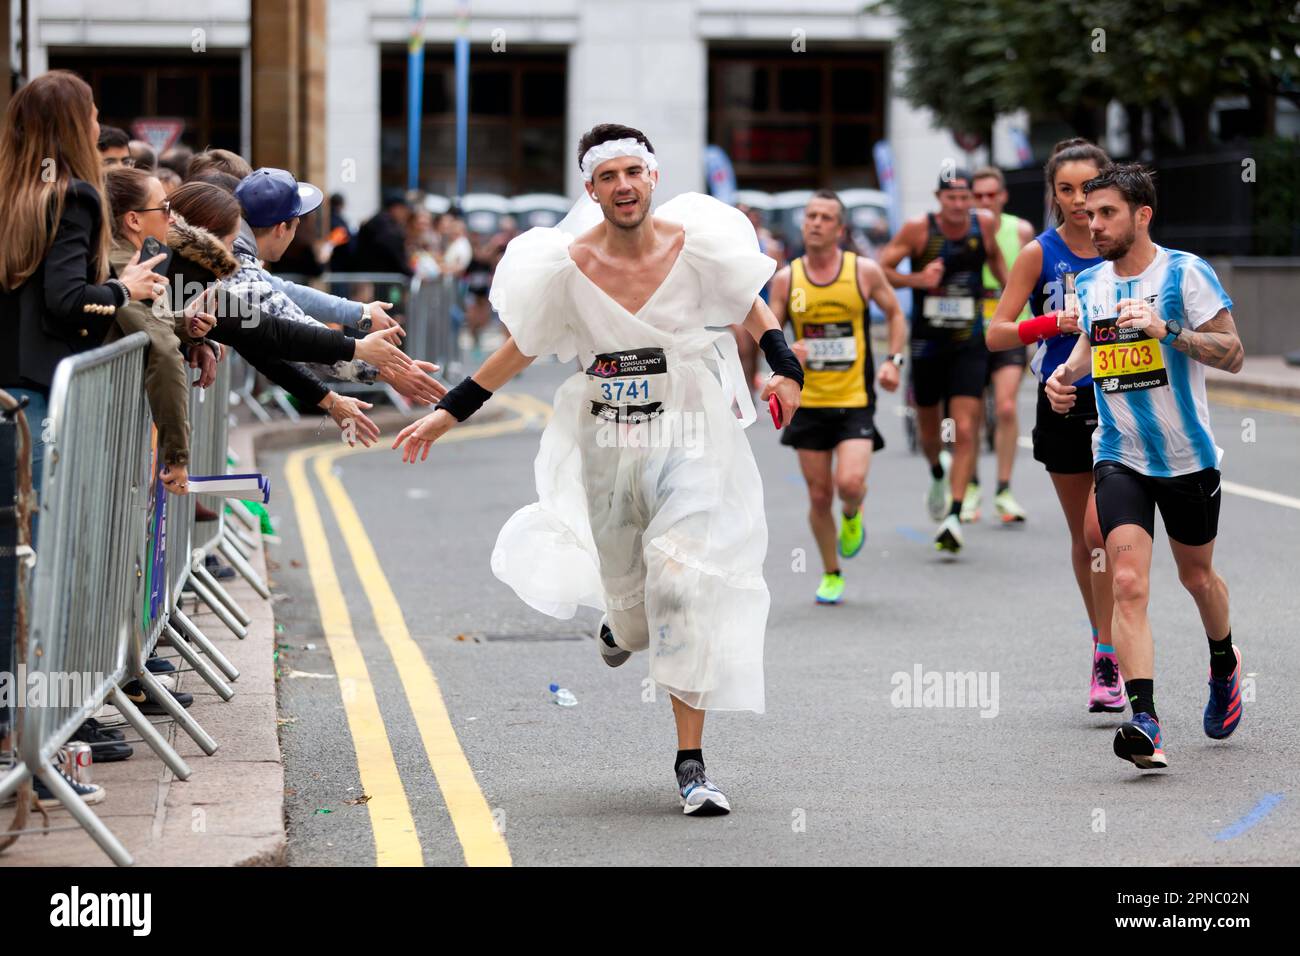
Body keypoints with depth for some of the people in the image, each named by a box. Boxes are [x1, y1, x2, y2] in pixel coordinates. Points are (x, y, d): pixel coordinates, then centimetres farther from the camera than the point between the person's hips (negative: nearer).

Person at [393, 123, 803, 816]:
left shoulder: (697, 245, -9)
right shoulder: (569, 266, -8)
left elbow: (750, 305, 9)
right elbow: (520, 348, 5)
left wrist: (784, 368, -6)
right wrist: (448, 413, 6)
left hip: (689, 436, -1)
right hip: (607, 442, 1)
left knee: (686, 581, -16)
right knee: (626, 584, 11)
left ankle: (691, 763, -13)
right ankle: (622, 621, 56)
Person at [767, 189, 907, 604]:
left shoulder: (865, 271, -2)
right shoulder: (786, 279, 1)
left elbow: (895, 314, 12)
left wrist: (894, 360, -1)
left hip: (855, 401, -2)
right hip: (809, 403, 2)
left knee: (850, 482, -20)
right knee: (819, 496, 5)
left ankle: (853, 516, 18)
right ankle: (831, 575, 25)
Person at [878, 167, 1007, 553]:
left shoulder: (984, 224, -3)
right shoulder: (918, 229, -10)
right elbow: (880, 268, -8)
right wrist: (917, 279, -23)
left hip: (969, 343, 0)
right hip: (927, 343, 0)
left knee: (966, 430, -13)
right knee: (929, 427, 16)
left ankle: (954, 515, -14)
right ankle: (937, 477, 50)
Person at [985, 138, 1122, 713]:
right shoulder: (1040, 254, -3)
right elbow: (996, 335, -7)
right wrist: (1056, 322, -21)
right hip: (1062, 405, 1)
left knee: (1100, 529, -14)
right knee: (1082, 536, 12)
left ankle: (1108, 657, -9)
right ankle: (1102, 638, 29)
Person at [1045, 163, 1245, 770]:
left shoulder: (1185, 273, -11)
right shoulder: (1089, 283, 4)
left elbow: (1233, 355, -14)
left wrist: (1167, 330, -27)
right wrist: (1067, 373, 3)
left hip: (1189, 459, -2)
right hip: (1120, 459, 2)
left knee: (1196, 576, 18)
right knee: (1128, 584, -17)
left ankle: (1224, 667, 49)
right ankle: (1144, 721, -24)